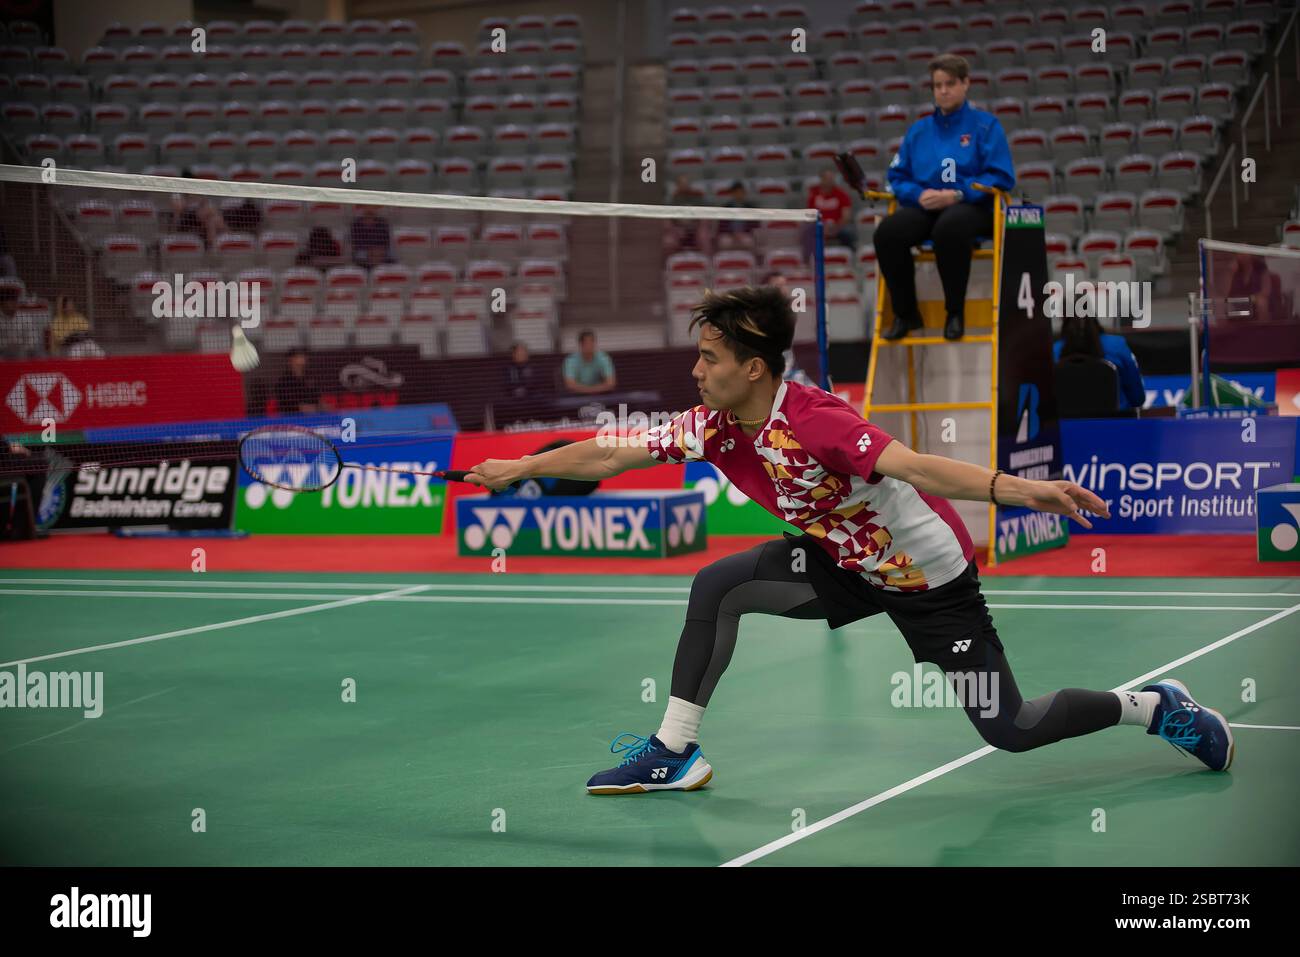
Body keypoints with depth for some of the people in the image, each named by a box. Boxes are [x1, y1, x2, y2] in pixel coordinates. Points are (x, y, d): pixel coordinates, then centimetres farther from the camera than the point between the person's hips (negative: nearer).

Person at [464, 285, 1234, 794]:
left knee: (1009, 730, -6)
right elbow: (608, 456, 2)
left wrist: (1014, 488, -57)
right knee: (717, 587, -8)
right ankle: (675, 753, 1)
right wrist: (520, 468, 7)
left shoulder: (813, 422, -32)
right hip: (850, 563, 7)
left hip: (930, 573, -7)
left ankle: (1154, 707, 17)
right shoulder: (711, 427, -9)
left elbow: (913, 465, -44)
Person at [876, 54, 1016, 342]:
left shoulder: (985, 125, 7)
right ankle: (905, 312, -14)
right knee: (887, 232, -30)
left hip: (971, 208, -4)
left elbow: (1001, 177, -3)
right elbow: (898, 178, 14)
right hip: (924, 208, 4)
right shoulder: (918, 130, 19)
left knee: (949, 227, -41)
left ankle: (955, 312, -24)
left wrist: (957, 194, -16)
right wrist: (919, 194, -10)